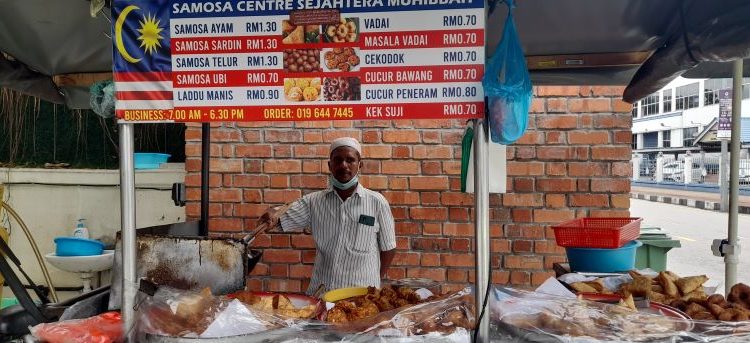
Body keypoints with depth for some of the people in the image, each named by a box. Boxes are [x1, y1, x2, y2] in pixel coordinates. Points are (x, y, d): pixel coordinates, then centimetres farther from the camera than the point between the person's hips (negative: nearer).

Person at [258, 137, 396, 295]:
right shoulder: (313, 201, 2)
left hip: (362, 293, -2)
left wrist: (373, 284, 1)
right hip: (319, 291, 2)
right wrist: (273, 216, -25)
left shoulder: (377, 202, -4)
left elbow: (388, 248, 2)